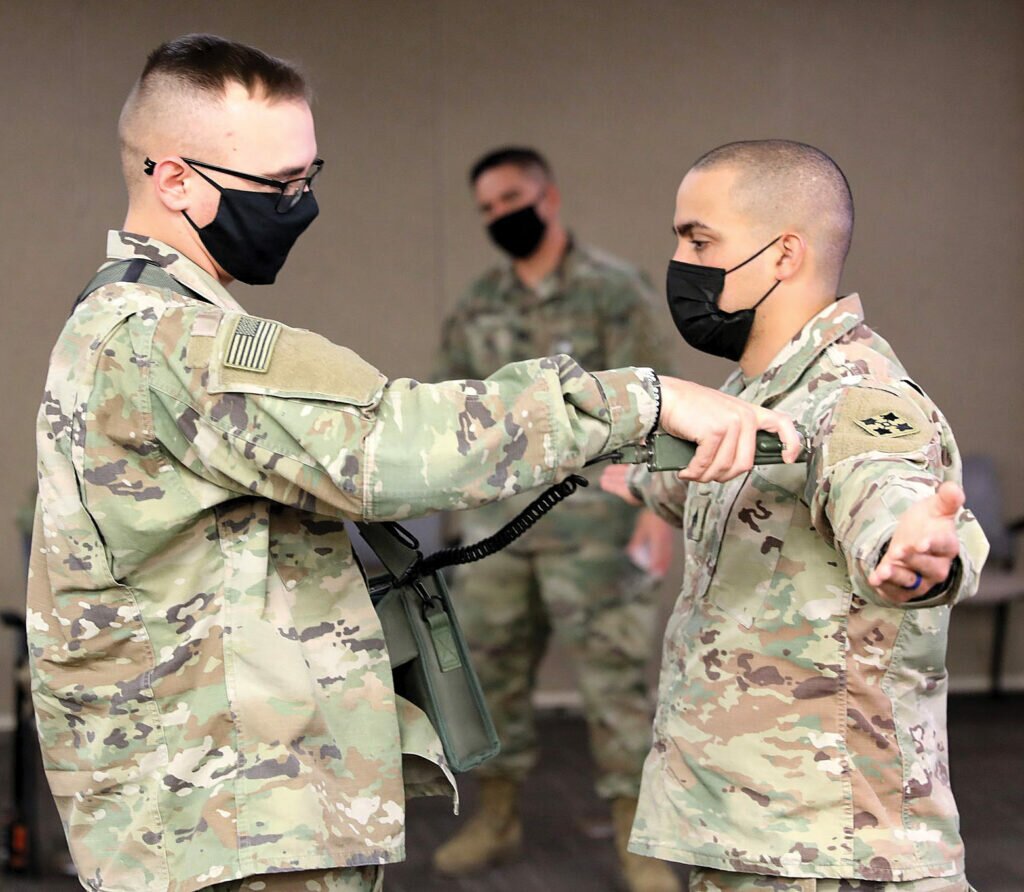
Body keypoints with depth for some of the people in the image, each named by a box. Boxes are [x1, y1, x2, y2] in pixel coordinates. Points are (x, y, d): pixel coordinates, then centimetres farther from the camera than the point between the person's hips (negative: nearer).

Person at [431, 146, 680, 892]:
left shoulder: (614, 290, -5)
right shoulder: (479, 304, 11)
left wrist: (658, 505, -17)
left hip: (590, 519, -5)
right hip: (494, 517, 6)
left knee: (614, 675, -4)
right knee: (491, 669, 10)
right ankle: (498, 819, 24)